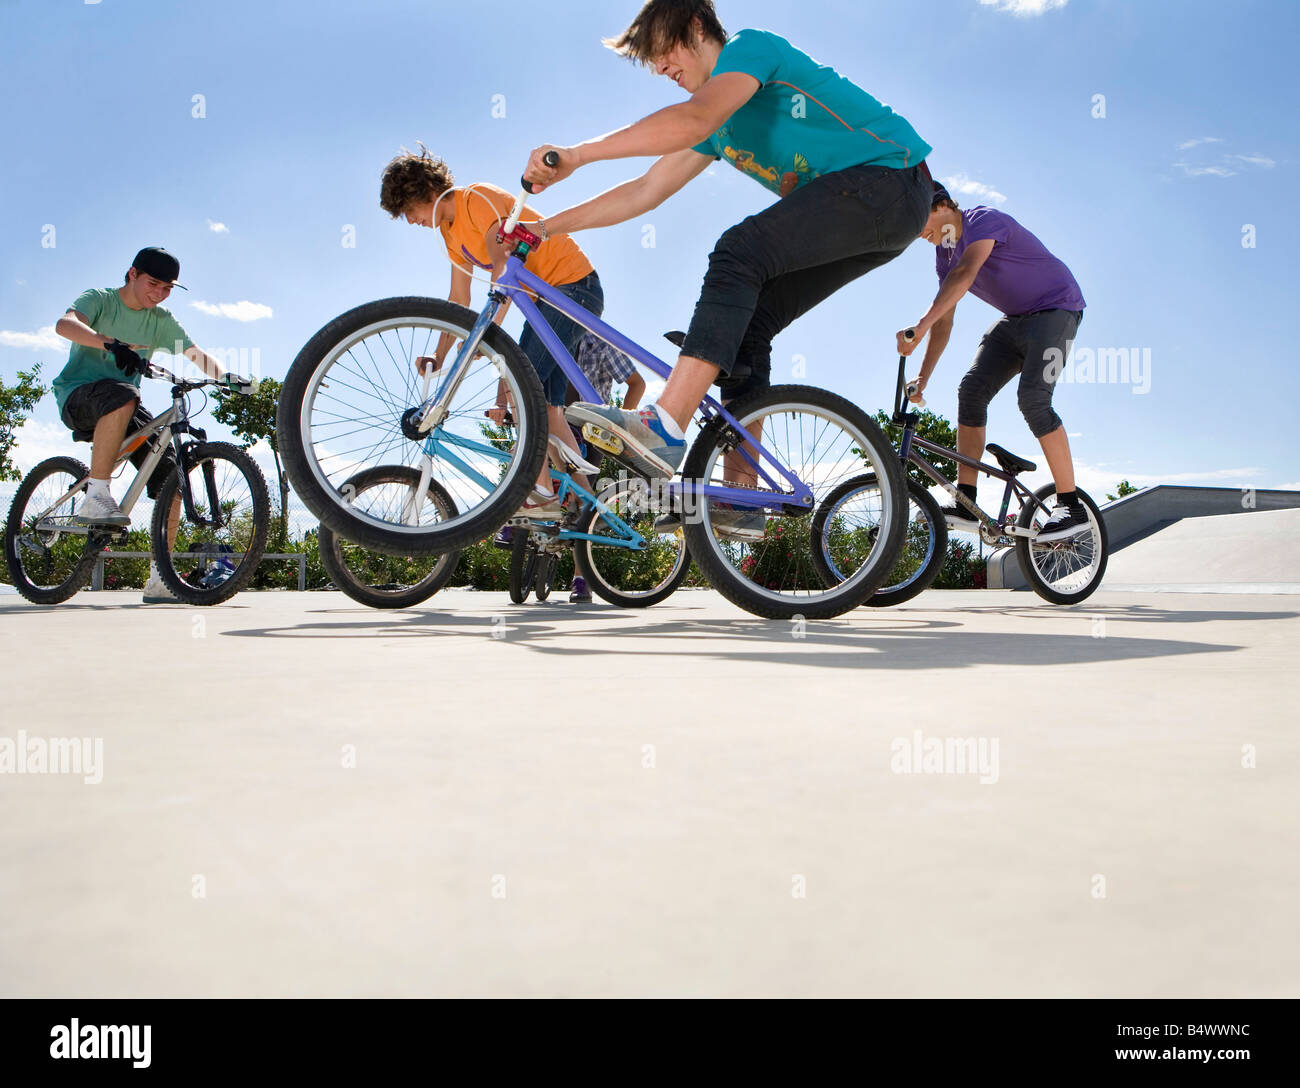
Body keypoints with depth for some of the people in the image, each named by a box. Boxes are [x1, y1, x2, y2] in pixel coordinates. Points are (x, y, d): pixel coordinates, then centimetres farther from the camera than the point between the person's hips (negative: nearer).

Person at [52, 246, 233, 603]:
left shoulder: (161, 320, 9)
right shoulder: (100, 299, -6)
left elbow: (197, 354, 0)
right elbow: (65, 324, -26)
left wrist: (225, 377, -21)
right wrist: (111, 343, -44)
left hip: (124, 406, 5)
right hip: (77, 396, -5)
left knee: (170, 472, -14)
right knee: (121, 396, -40)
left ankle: (159, 578, -10)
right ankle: (96, 497, -33)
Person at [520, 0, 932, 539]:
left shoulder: (750, 46, -7)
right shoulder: (719, 129, 19)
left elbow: (694, 119, -27)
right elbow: (643, 192, 18)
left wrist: (576, 154, -30)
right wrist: (545, 227, 14)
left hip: (890, 177, -9)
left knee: (739, 252, -25)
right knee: (745, 326, 1)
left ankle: (664, 430, -35)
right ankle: (741, 501, -1)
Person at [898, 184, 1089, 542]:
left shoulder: (983, 220, -21)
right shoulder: (945, 251, 5)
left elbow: (965, 274, -40)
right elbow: (944, 320, 5)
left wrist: (920, 326, -51)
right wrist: (923, 376, -5)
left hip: (1055, 307, -8)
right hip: (1014, 319, 8)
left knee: (1033, 398, -24)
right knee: (971, 391, -9)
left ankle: (1072, 508, -18)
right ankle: (965, 504, -9)